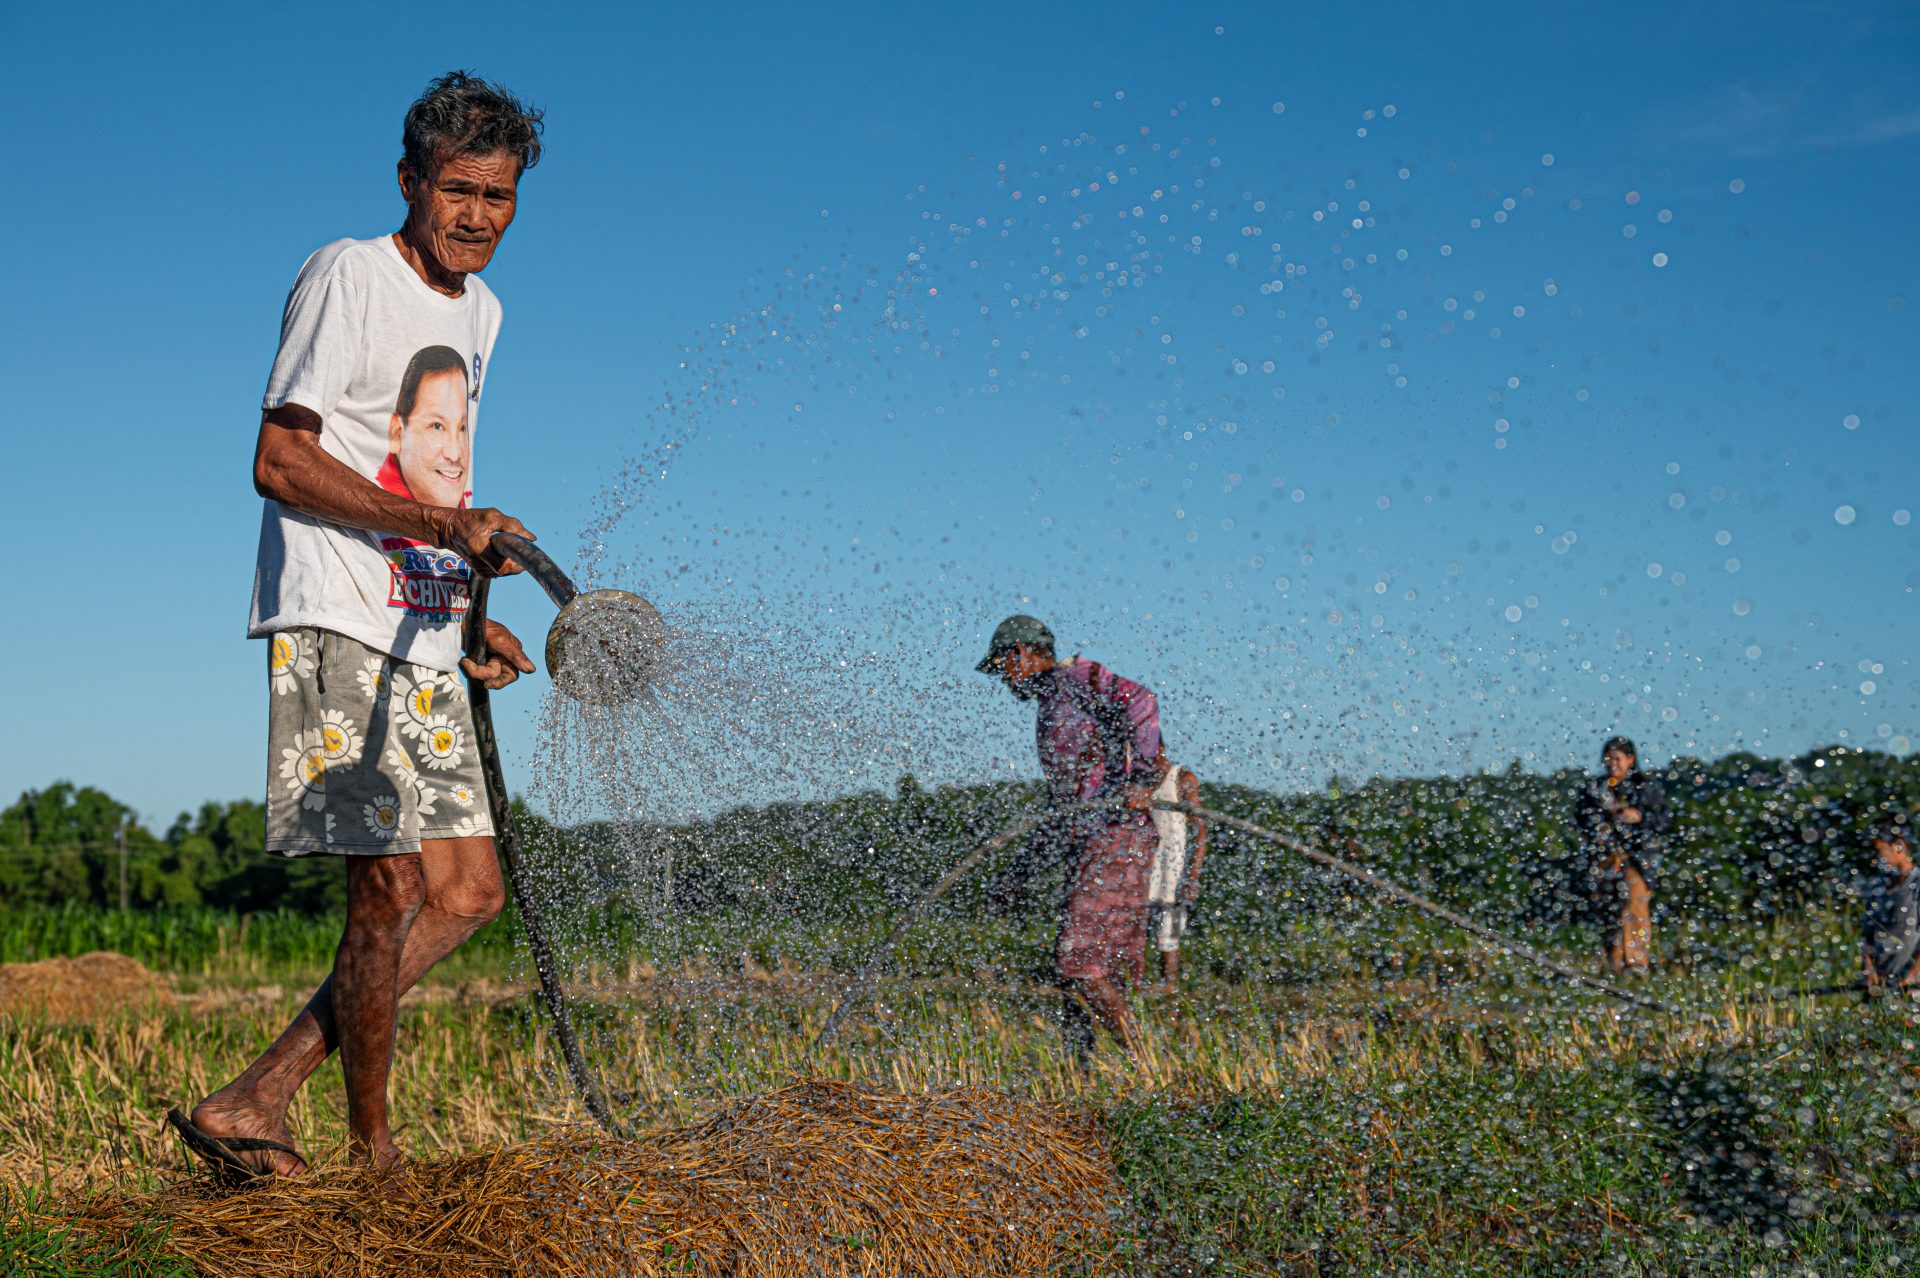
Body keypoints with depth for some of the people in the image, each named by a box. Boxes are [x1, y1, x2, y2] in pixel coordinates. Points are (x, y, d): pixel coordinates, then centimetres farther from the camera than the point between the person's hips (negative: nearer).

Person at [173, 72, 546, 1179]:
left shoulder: (479, 309, 18)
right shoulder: (348, 277, -7)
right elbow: (281, 463, -14)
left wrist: (470, 622, 15)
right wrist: (442, 523, -23)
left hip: (423, 646, 9)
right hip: (335, 629, -9)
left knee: (468, 893, 5)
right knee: (393, 889, -11)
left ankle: (253, 1103, 7)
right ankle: (374, 1152, 5)